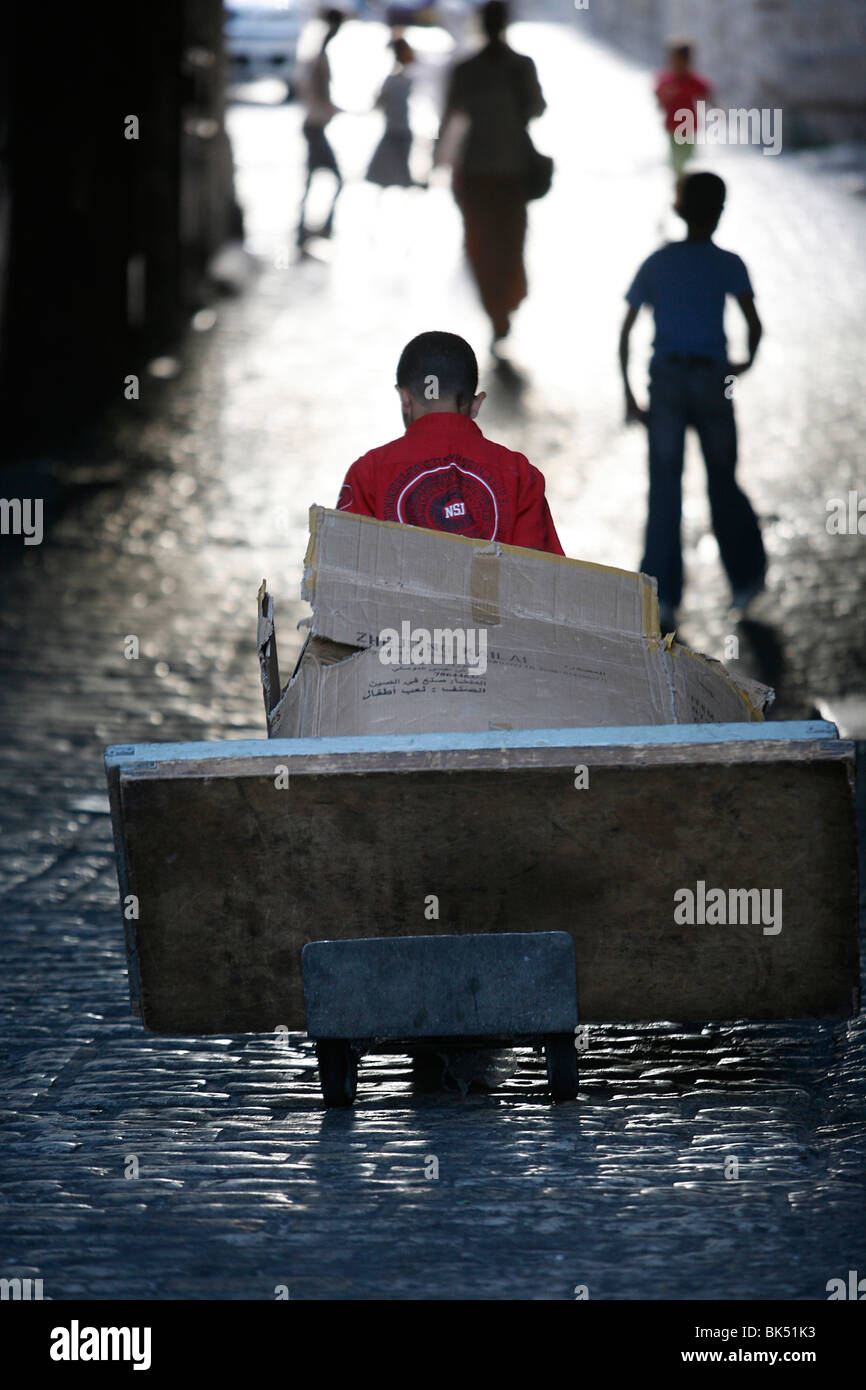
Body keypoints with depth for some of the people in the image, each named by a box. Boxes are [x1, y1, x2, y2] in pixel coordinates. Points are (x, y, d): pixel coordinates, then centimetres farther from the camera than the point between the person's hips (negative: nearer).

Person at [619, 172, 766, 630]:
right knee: (723, 481, 14)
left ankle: (662, 597, -5)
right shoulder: (728, 265, 0)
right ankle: (746, 579, 22)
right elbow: (754, 323, -12)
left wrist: (628, 394, 7)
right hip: (712, 379, -1)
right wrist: (748, 361, 8)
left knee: (664, 489, 2)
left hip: (665, 380, 1)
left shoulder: (656, 263, 7)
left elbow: (625, 331, 4)